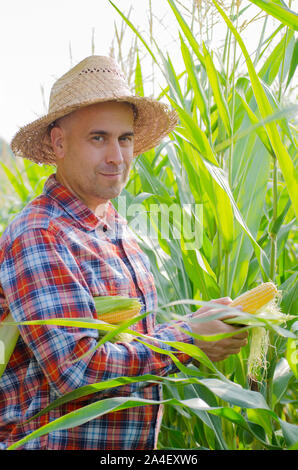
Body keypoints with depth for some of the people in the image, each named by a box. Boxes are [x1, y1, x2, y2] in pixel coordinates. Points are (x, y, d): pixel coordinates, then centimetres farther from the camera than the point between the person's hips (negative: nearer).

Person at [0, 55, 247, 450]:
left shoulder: (117, 227, 7)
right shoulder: (37, 239, -21)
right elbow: (77, 369, -27)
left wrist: (199, 321, -1)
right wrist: (187, 341, -20)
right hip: (57, 441, -8)